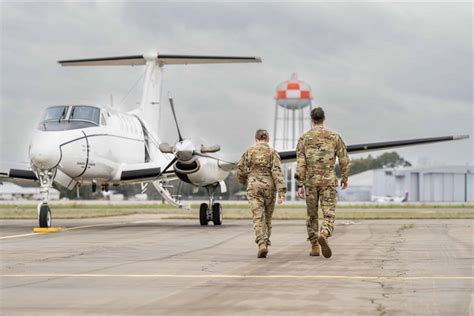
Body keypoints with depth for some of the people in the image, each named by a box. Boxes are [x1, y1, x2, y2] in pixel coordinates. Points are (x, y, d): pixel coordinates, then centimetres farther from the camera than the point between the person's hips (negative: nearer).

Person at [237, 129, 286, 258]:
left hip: (254, 188, -1)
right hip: (269, 188, 1)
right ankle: (265, 245, 21)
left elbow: (241, 172, 3)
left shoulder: (249, 152, 3)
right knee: (267, 218, 16)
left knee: (259, 218, -9)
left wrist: (246, 183, 24)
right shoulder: (272, 152, 0)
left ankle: (262, 245, -28)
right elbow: (277, 172, -12)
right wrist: (281, 192, -16)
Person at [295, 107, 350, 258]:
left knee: (312, 215, 17)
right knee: (329, 215, -4)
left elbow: (300, 164, -6)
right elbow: (344, 160, 3)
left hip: (311, 181, 1)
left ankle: (315, 247, 18)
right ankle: (323, 236, -34)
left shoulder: (304, 138, -1)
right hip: (328, 181, -1)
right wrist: (345, 178, 19)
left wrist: (300, 186, -5)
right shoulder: (334, 137, 1)